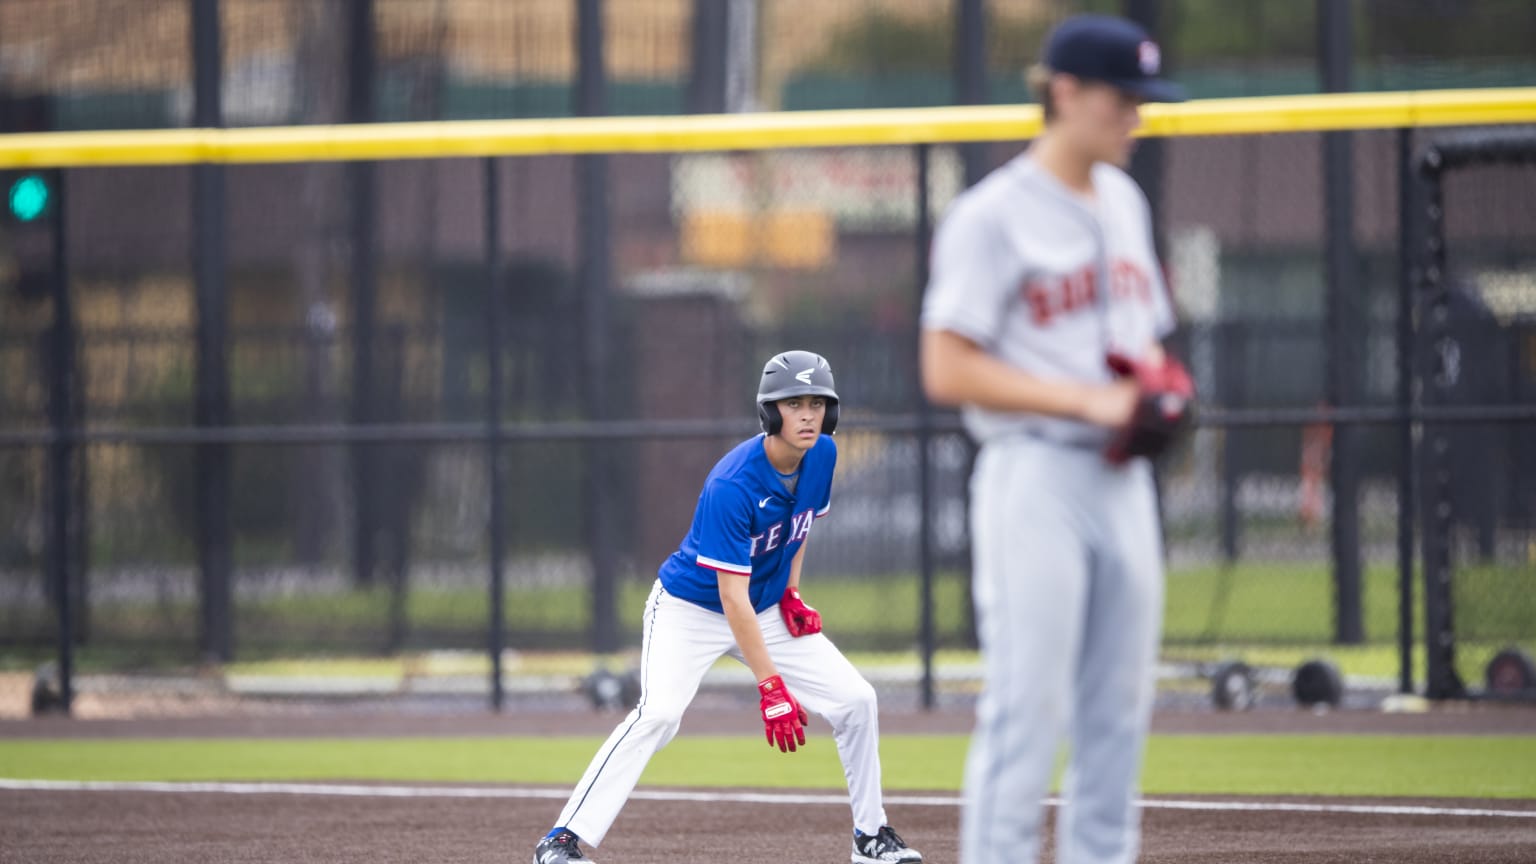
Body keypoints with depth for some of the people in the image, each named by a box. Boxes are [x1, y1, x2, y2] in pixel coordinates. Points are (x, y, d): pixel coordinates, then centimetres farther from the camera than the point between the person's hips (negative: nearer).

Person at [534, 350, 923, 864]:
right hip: (691, 609, -7)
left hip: (769, 610, 7)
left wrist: (791, 592, 2)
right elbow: (733, 597, -33)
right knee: (659, 713, -28)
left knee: (855, 699, -3)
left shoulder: (822, 456, -10)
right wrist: (770, 685, -37)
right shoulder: (732, 487, -32)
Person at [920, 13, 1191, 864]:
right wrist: (1088, 401, -18)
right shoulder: (992, 216, -9)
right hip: (1036, 479, -8)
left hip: (1122, 479, 8)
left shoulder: (1123, 203, 16)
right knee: (1026, 708, -10)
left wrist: (1159, 383, 3)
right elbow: (948, 372, -13)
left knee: (1117, 714, 7)